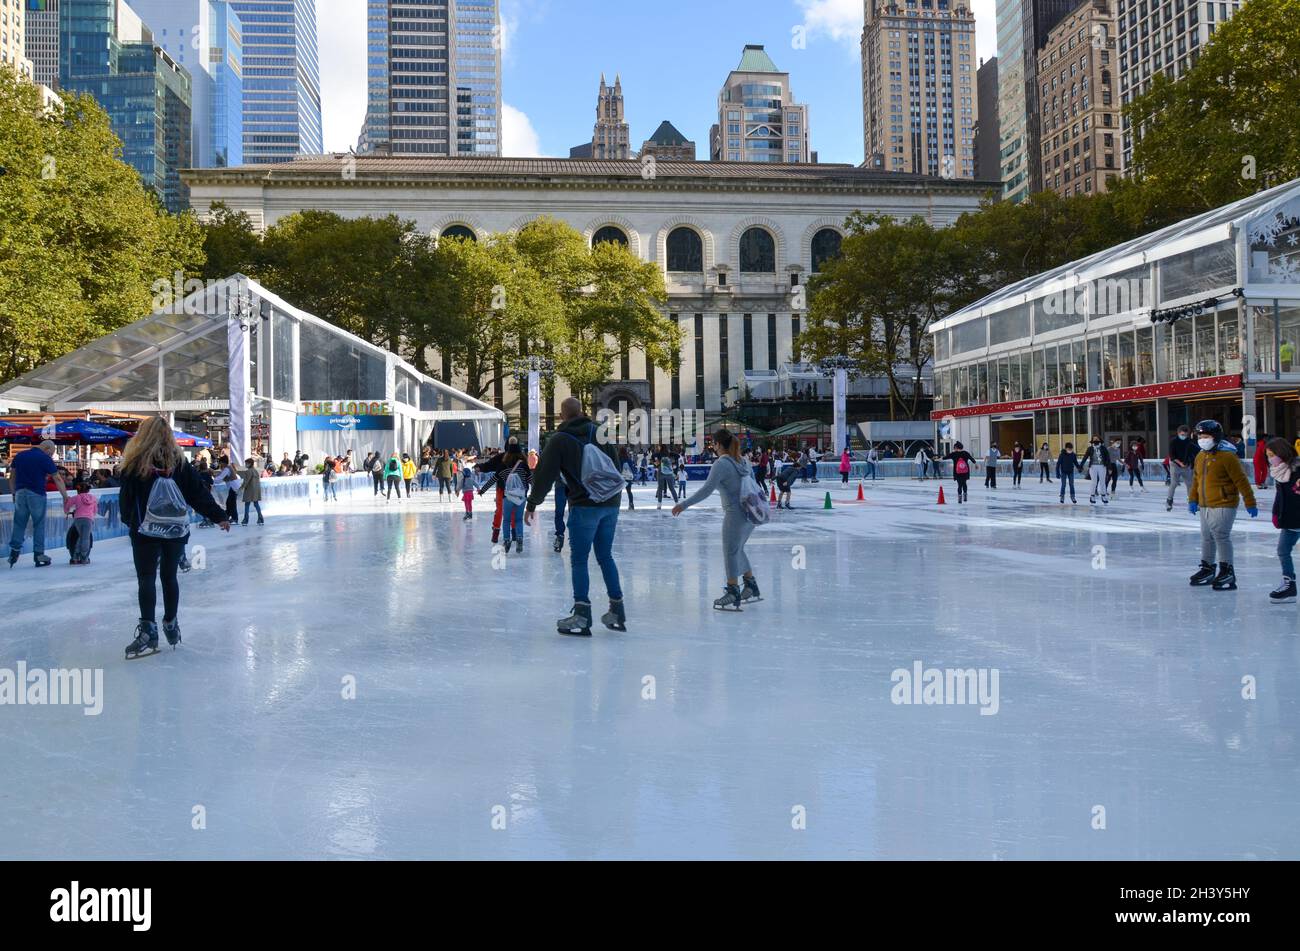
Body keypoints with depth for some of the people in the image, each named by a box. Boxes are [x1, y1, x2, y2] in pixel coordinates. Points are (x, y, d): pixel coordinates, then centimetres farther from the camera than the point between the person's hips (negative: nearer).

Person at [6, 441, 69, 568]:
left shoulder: (19, 456, 11)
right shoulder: (45, 459, -5)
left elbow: (12, 477, 13)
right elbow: (57, 479, -7)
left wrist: (15, 493, 19)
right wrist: (65, 497, -5)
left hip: (20, 493, 4)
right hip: (36, 494, -4)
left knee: (18, 524, 10)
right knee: (39, 525, 3)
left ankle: (14, 551, 5)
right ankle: (38, 554, 5)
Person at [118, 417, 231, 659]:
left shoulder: (135, 464, -7)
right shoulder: (180, 463, 1)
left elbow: (126, 499, 2)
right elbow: (199, 494, 1)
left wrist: (129, 520, 19)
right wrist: (219, 516, 7)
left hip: (146, 531, -3)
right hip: (176, 530, 3)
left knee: (146, 579, -2)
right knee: (169, 576, 14)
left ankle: (148, 631, -10)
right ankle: (171, 625, 22)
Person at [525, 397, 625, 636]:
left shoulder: (559, 440, -3)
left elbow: (545, 474, -5)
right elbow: (616, 465, 14)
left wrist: (532, 504, 4)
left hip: (584, 505, -5)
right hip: (611, 503, 5)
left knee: (579, 559, 1)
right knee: (605, 556, 15)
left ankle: (582, 616, -4)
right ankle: (617, 612, 18)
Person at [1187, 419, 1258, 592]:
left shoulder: (1227, 456, -14)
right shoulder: (1200, 456, 10)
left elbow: (1241, 481, -13)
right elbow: (1196, 479, 20)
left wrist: (1250, 503, -13)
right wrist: (1192, 500, 14)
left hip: (1223, 505, -8)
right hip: (1204, 506, 8)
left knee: (1221, 537, -8)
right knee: (1207, 538, 14)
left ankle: (1227, 572, -1)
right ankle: (1207, 569, 26)